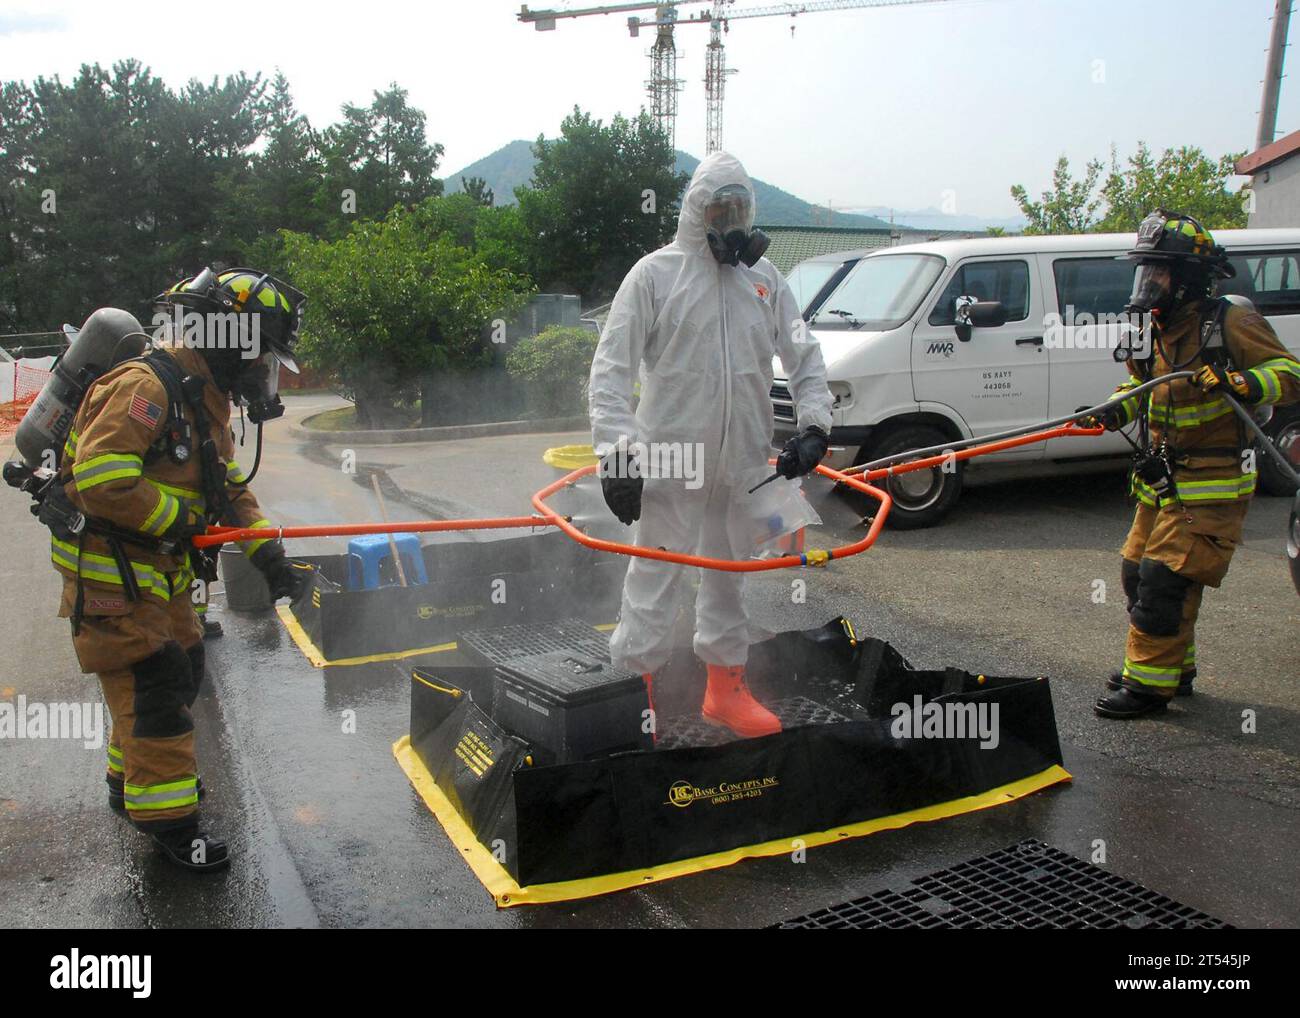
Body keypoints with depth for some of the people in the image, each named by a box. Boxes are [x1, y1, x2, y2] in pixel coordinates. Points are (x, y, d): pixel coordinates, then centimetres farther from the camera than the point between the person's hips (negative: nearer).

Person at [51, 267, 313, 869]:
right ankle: (167, 818, 8)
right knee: (154, 684, -5)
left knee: (182, 670, 19)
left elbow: (230, 490, 14)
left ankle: (134, 778, 40)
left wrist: (271, 559, 4)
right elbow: (101, 480, -32)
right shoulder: (145, 386, -22)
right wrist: (176, 519, -19)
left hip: (158, 570, 10)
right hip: (109, 570, -10)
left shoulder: (207, 402, 11)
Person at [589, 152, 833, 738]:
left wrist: (814, 424, -2)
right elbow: (611, 369, -8)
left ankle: (725, 687, 31)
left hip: (743, 463, 5)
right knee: (654, 580, -2)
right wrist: (616, 451, -18)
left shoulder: (764, 278, 10)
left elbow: (804, 358, 14)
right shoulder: (655, 273, -4)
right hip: (669, 460, -5)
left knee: (728, 579, 17)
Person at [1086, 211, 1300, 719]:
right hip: (1161, 482, 9)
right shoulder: (1155, 330, 9)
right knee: (1137, 572, 14)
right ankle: (1174, 667, 31)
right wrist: (1116, 409, 2)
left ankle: (1149, 682, 1)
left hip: (1210, 487, -8)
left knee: (1164, 577, -10)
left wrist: (1243, 384, -30)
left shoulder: (1230, 323, -14)